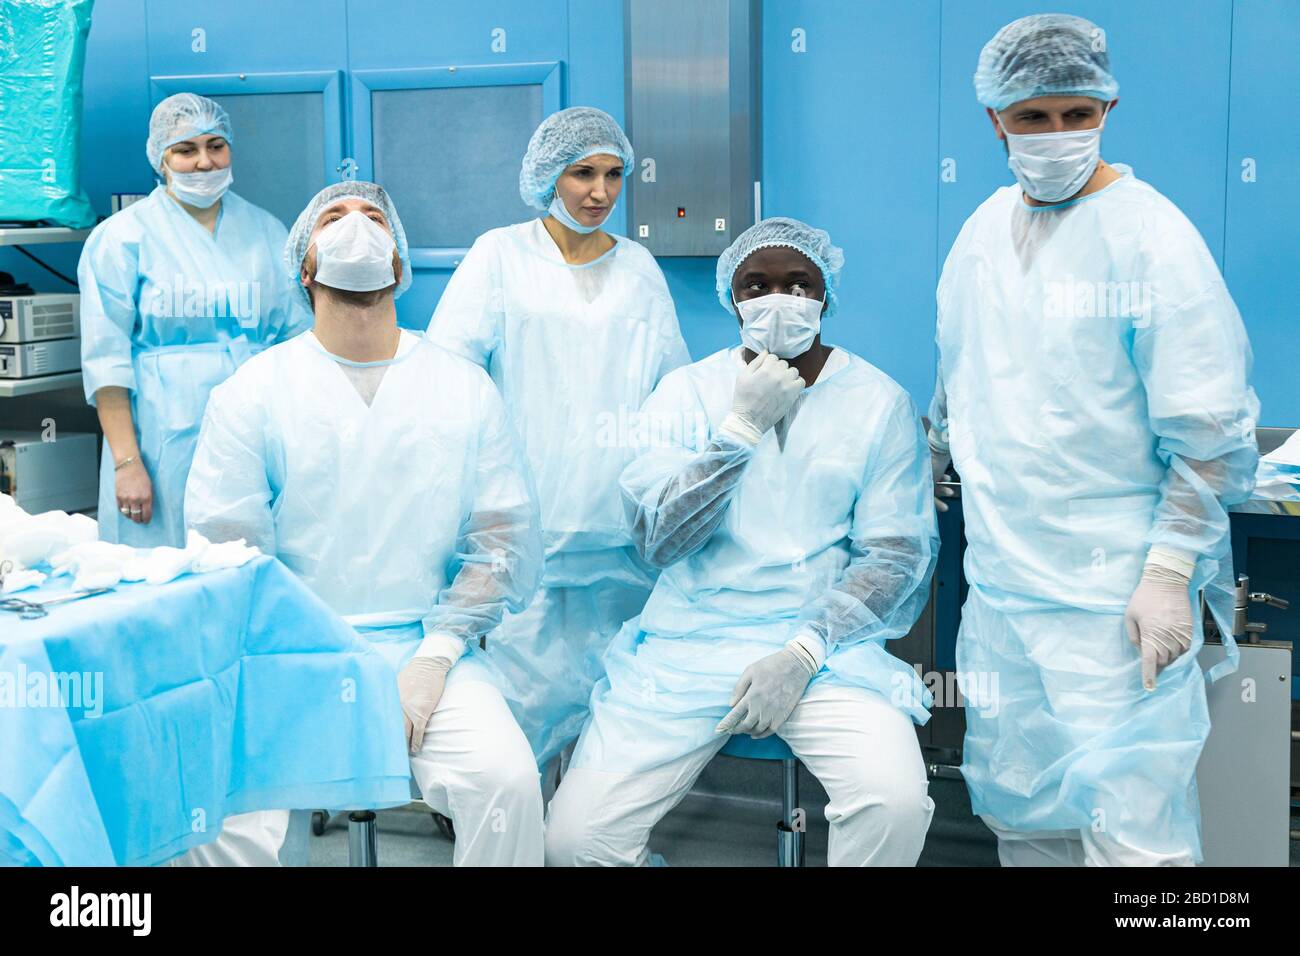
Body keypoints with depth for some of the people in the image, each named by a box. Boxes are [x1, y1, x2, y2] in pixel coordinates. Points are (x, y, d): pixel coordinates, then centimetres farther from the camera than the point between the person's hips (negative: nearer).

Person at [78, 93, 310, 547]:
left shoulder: (265, 231, 11)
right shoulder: (121, 237, 0)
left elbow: (298, 336, 14)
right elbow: (106, 359, -4)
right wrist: (126, 462, -11)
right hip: (167, 444, -3)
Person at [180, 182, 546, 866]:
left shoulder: (465, 389, 8)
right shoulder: (251, 392, 4)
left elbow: (505, 541, 5)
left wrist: (434, 660, -8)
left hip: (427, 650, 1)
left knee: (507, 782, -25)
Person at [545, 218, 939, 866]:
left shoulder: (880, 403, 4)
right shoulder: (687, 391, 7)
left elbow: (897, 554, -2)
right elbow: (654, 538, -5)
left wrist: (803, 652, -15)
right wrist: (744, 425, -12)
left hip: (826, 643, -1)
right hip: (690, 641, 1)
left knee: (895, 800, -29)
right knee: (574, 835, -14)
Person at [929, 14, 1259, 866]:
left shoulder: (1150, 235, -10)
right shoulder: (986, 228, 9)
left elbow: (1210, 432, -12)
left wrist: (1169, 574, -17)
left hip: (1116, 596, -6)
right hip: (999, 578, 6)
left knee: (1129, 826, -6)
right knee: (1019, 815, 13)